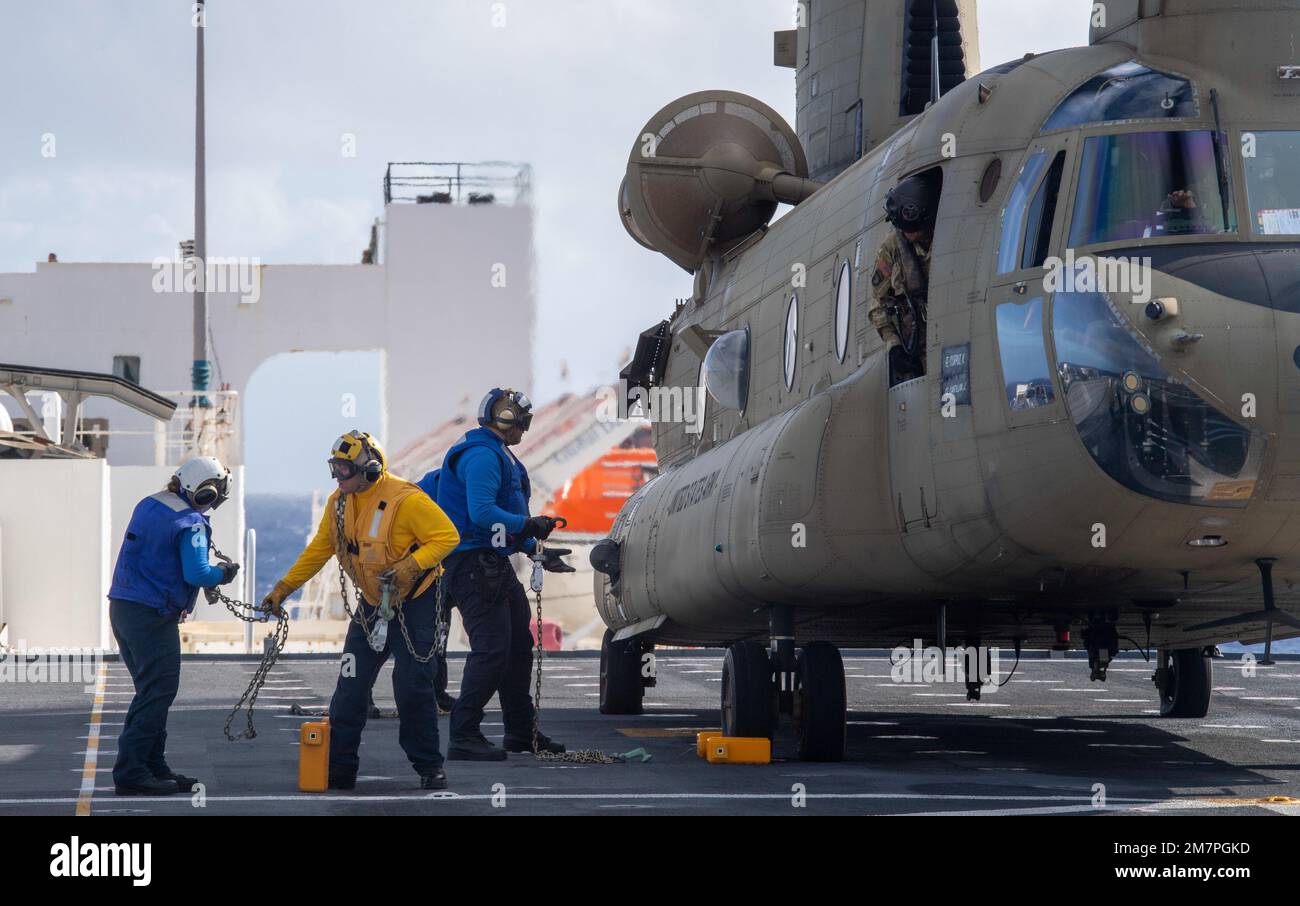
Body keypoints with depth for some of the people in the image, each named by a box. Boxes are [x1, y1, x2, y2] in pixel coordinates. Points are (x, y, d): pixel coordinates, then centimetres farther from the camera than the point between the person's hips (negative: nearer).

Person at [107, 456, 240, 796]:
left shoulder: (149, 504, 12)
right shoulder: (190, 523, -15)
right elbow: (196, 574, -23)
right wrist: (222, 574, -3)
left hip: (122, 608, 9)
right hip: (152, 615, -9)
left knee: (152, 691, 16)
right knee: (157, 693, -6)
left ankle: (154, 767, 19)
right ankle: (130, 773, -10)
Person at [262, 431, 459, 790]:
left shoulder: (406, 500, -22)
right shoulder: (338, 503, 0)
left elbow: (447, 535, -20)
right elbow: (318, 550, 11)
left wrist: (412, 565, -32)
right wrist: (283, 589, 9)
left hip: (414, 602, -6)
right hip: (372, 603, 6)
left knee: (412, 686, -9)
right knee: (350, 686, 1)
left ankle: (429, 767, 5)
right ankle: (339, 768, 7)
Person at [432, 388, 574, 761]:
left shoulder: (497, 456, 20)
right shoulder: (481, 455, -15)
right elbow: (481, 512, -27)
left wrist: (536, 549, 23)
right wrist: (529, 525, -24)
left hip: (494, 563, 11)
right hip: (473, 562, -11)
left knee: (518, 645, 17)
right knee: (492, 650, -15)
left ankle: (521, 730, 27)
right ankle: (463, 737, -14)